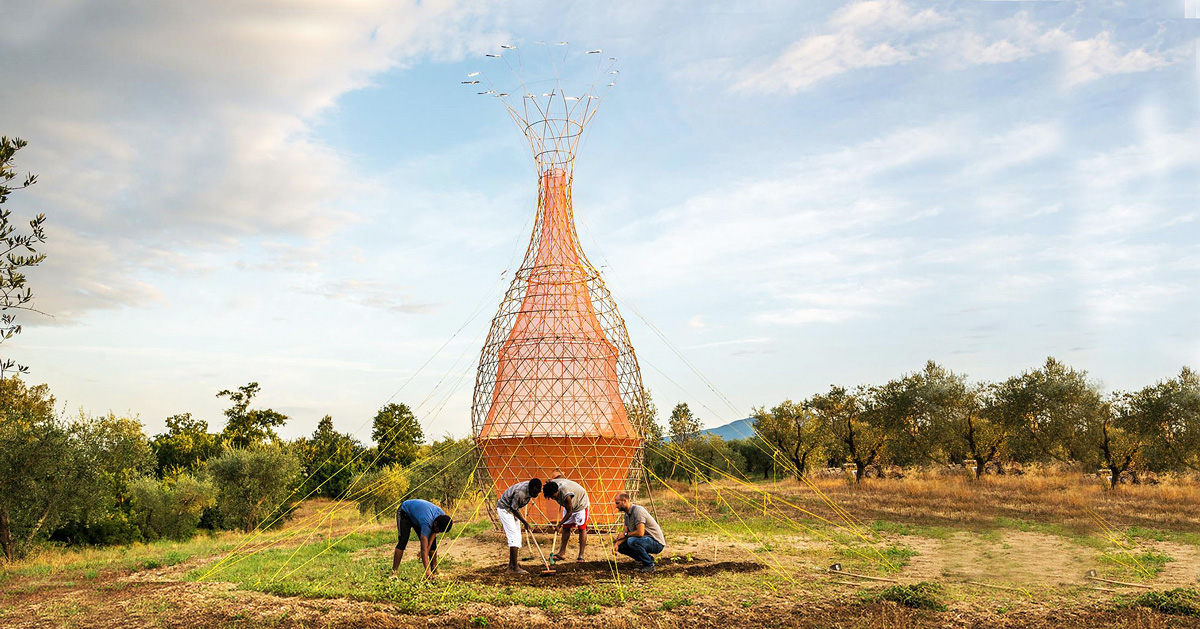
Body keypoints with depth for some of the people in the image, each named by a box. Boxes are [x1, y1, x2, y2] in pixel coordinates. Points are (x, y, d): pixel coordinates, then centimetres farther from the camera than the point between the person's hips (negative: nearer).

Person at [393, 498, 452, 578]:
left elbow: (433, 533, -11)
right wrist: (427, 570, -49)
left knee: (432, 541, -4)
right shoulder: (427, 522, -44)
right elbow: (424, 548, -46)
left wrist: (428, 549, -24)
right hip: (405, 512, -7)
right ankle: (393, 573, -22)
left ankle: (435, 569, 4)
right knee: (403, 541, -23)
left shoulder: (442, 516, -25)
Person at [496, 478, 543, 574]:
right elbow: (514, 509, -22)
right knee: (514, 537, -16)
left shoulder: (531, 489, -7)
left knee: (517, 538, 6)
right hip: (504, 509, -9)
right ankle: (514, 567, -17)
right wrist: (525, 522, -14)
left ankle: (511, 566, 10)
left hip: (513, 509, 9)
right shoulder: (520, 493, -35)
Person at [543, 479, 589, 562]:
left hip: (581, 503, -8)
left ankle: (581, 555, -11)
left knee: (581, 528, -10)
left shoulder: (566, 495, -41)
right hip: (569, 505, 8)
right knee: (566, 527, 4)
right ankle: (562, 553, 7)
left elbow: (569, 512, -30)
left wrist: (560, 523, -24)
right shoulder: (552, 484, -20)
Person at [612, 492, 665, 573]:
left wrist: (625, 534, -14)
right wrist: (617, 544, -10)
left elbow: (640, 533, -30)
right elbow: (626, 533, 8)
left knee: (632, 541, -32)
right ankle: (648, 558, 12)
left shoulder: (638, 510, -21)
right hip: (646, 540, 10)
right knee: (621, 547, 4)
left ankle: (649, 565, -14)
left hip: (657, 543, -9)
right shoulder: (627, 513, 9)